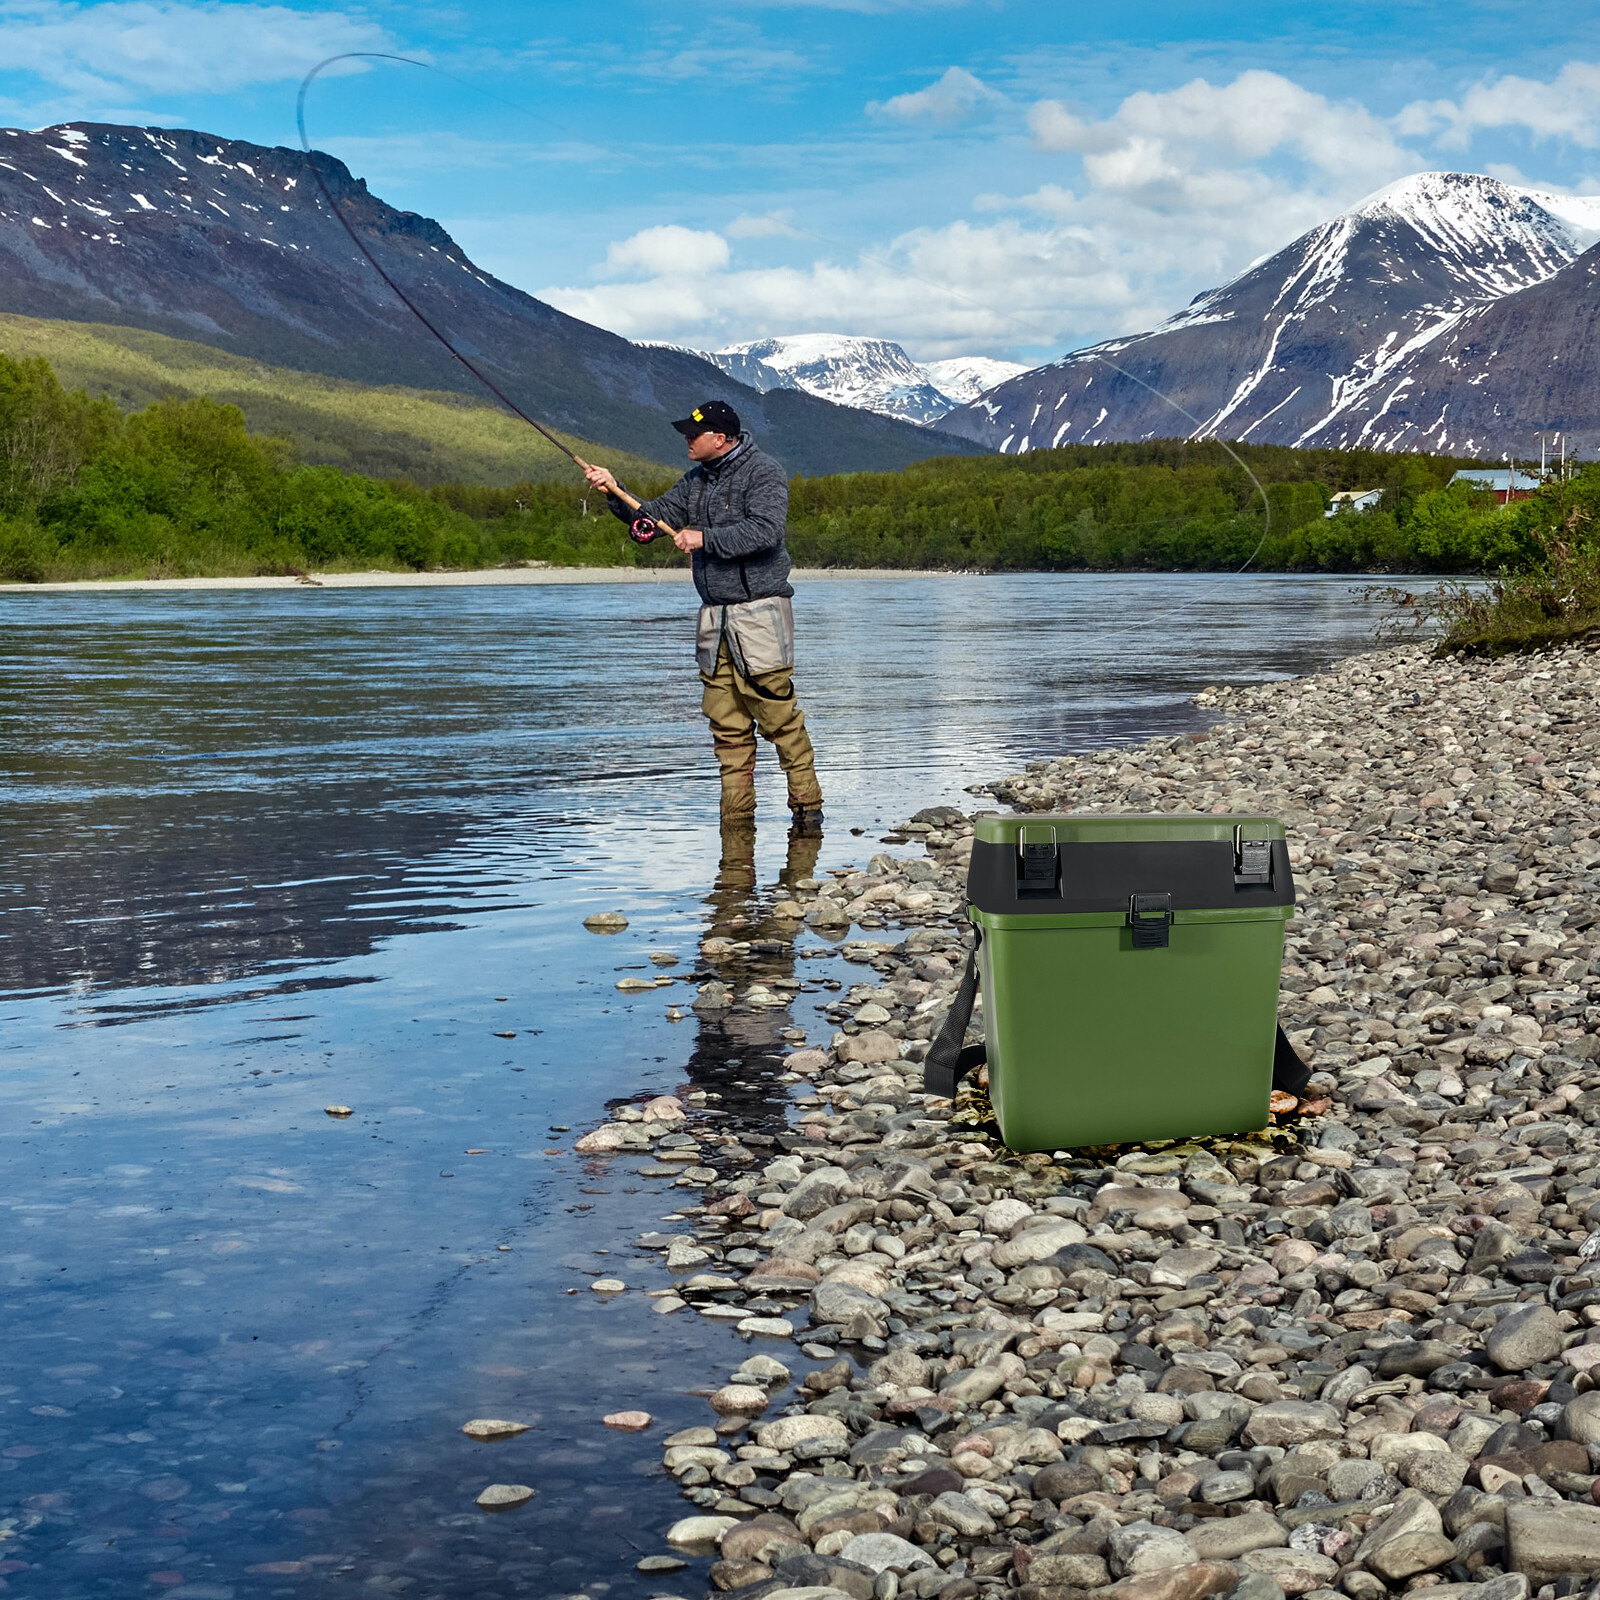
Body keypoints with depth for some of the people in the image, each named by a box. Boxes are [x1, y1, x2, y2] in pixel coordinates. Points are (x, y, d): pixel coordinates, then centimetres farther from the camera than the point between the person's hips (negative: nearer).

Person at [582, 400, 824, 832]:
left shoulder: (762, 472, -7)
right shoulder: (696, 480, 16)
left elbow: (765, 530, -21)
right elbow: (655, 516, 16)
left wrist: (705, 538, -19)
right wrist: (616, 493, 1)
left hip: (758, 613, -7)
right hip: (714, 618, 7)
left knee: (779, 716, -9)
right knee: (726, 723, 6)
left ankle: (807, 805, 0)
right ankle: (736, 813, 10)